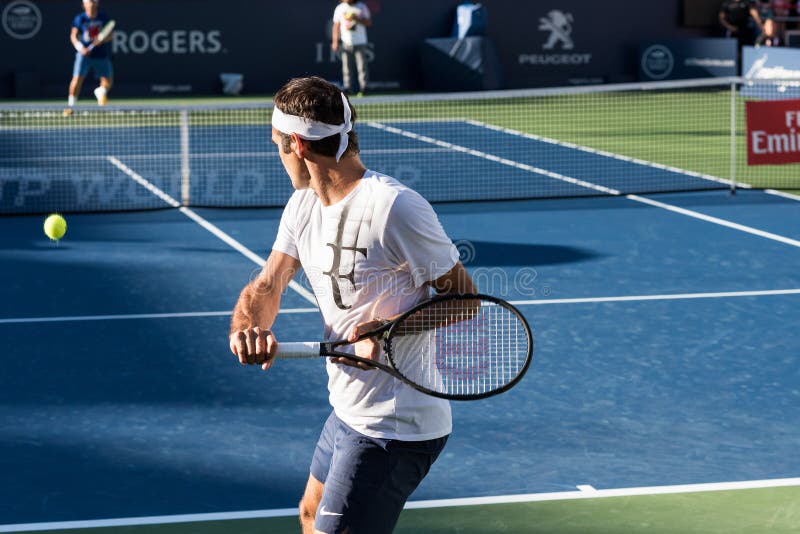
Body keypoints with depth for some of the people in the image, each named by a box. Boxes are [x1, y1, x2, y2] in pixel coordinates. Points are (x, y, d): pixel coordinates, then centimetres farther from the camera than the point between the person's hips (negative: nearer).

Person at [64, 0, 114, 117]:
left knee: (108, 82, 5)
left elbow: (110, 35, 0)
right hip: (84, 54, -2)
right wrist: (81, 48, -24)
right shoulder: (80, 19, -5)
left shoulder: (104, 18, 0)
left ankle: (100, 91, 38)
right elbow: (73, 36, -8)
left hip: (101, 54, 2)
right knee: (77, 79, -12)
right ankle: (70, 106, -3)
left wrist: (102, 40, -21)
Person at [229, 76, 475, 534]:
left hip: (396, 428, -10)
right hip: (348, 413, 10)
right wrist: (249, 327, -21)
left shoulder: (393, 208, -22)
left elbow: (463, 298, -16)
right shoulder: (303, 205, 5)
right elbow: (266, 287, 3)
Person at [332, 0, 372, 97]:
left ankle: (363, 88, -2)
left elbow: (369, 23, 0)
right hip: (346, 43, 2)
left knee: (362, 66, -6)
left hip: (360, 43, -2)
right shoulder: (339, 8, 8)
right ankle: (347, 88, 5)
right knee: (346, 68, 0)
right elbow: (336, 26, 10)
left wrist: (357, 19, -15)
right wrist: (335, 41, 4)